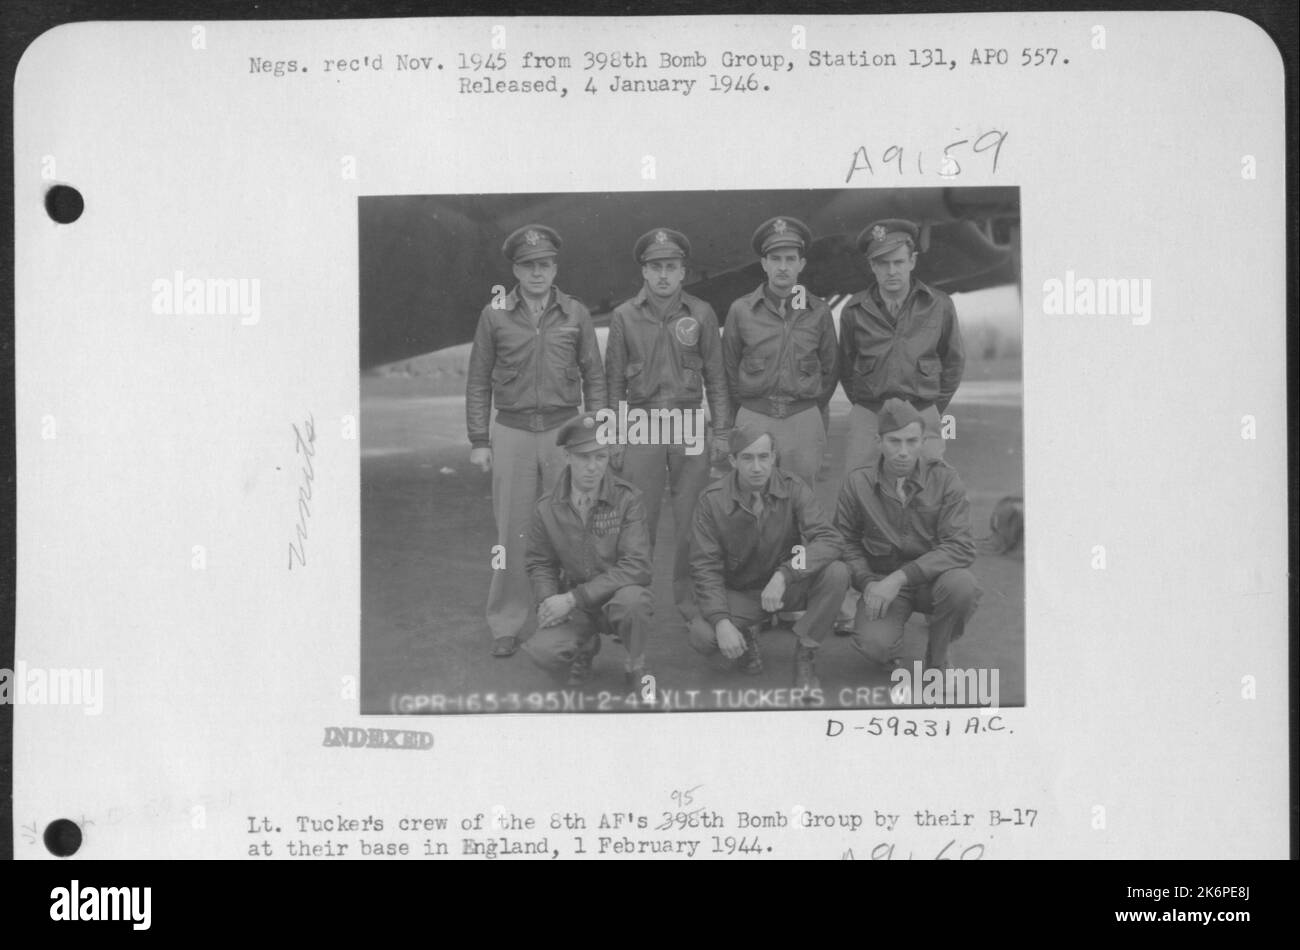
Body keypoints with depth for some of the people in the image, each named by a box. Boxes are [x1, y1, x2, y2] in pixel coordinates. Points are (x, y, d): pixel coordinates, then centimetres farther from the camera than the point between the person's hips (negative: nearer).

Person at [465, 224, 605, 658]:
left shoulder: (575, 314, 6)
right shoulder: (494, 315, 3)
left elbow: (593, 377, 9)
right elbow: (478, 381, 6)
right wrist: (478, 440, 1)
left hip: (564, 429, 1)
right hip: (511, 431, 0)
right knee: (513, 531, 1)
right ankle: (506, 626, 10)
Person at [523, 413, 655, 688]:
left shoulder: (626, 499, -15)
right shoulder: (548, 508, -4)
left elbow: (636, 567, -23)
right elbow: (539, 564, 9)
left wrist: (574, 597, -26)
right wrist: (547, 599, -14)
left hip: (618, 596, -2)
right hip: (574, 606, 2)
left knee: (632, 599, -38)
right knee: (544, 652, -27)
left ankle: (636, 665, -5)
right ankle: (586, 647, 12)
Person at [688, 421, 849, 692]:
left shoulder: (793, 489, -13)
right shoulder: (712, 500, -13)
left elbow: (828, 540, -23)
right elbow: (706, 568, -13)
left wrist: (784, 574, -38)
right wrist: (721, 621, -28)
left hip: (788, 586, 1)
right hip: (739, 593, -1)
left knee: (836, 573, -29)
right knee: (702, 636, -30)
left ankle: (804, 657, -8)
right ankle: (745, 639, 8)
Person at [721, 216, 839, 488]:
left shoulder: (819, 311, 3)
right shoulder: (741, 310, 1)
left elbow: (830, 368, 12)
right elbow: (729, 369, 9)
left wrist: (810, 411, 13)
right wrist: (746, 413, 11)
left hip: (804, 422, 1)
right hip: (754, 419, -1)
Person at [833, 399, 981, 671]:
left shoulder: (944, 479, -10)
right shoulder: (858, 482, -6)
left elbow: (960, 547, -18)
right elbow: (846, 541, 5)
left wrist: (900, 577, -27)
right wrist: (867, 582, -14)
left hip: (933, 576, 1)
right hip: (881, 580, 0)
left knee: (961, 586, -34)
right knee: (876, 645, -29)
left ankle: (937, 657, -4)